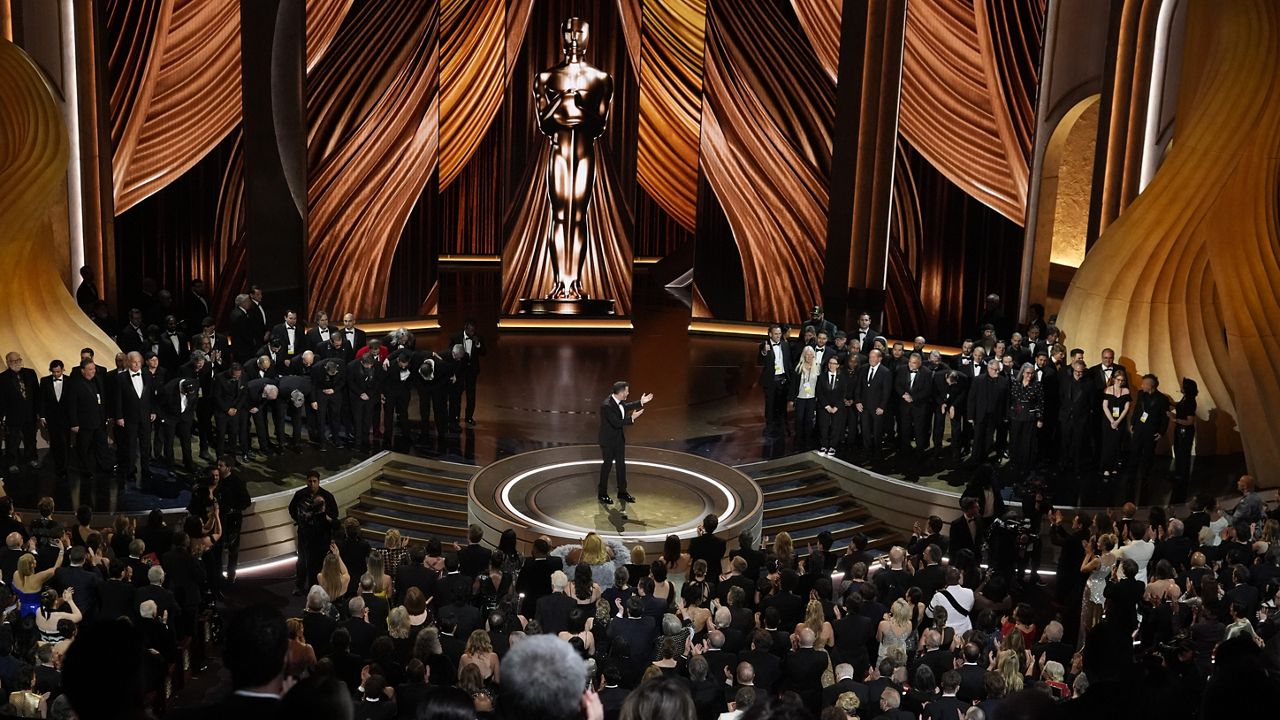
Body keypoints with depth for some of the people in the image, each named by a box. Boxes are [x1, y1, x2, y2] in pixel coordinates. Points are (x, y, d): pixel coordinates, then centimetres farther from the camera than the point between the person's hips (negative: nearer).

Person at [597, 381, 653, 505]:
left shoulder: (619, 400, -5)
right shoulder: (607, 406, -31)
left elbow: (625, 407, 18)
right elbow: (616, 423, -32)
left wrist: (641, 402, 16)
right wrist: (631, 418, -32)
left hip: (619, 438, 8)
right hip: (608, 440, -8)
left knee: (621, 464, 15)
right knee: (607, 465, 5)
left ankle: (622, 492, 27)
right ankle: (602, 494, 20)